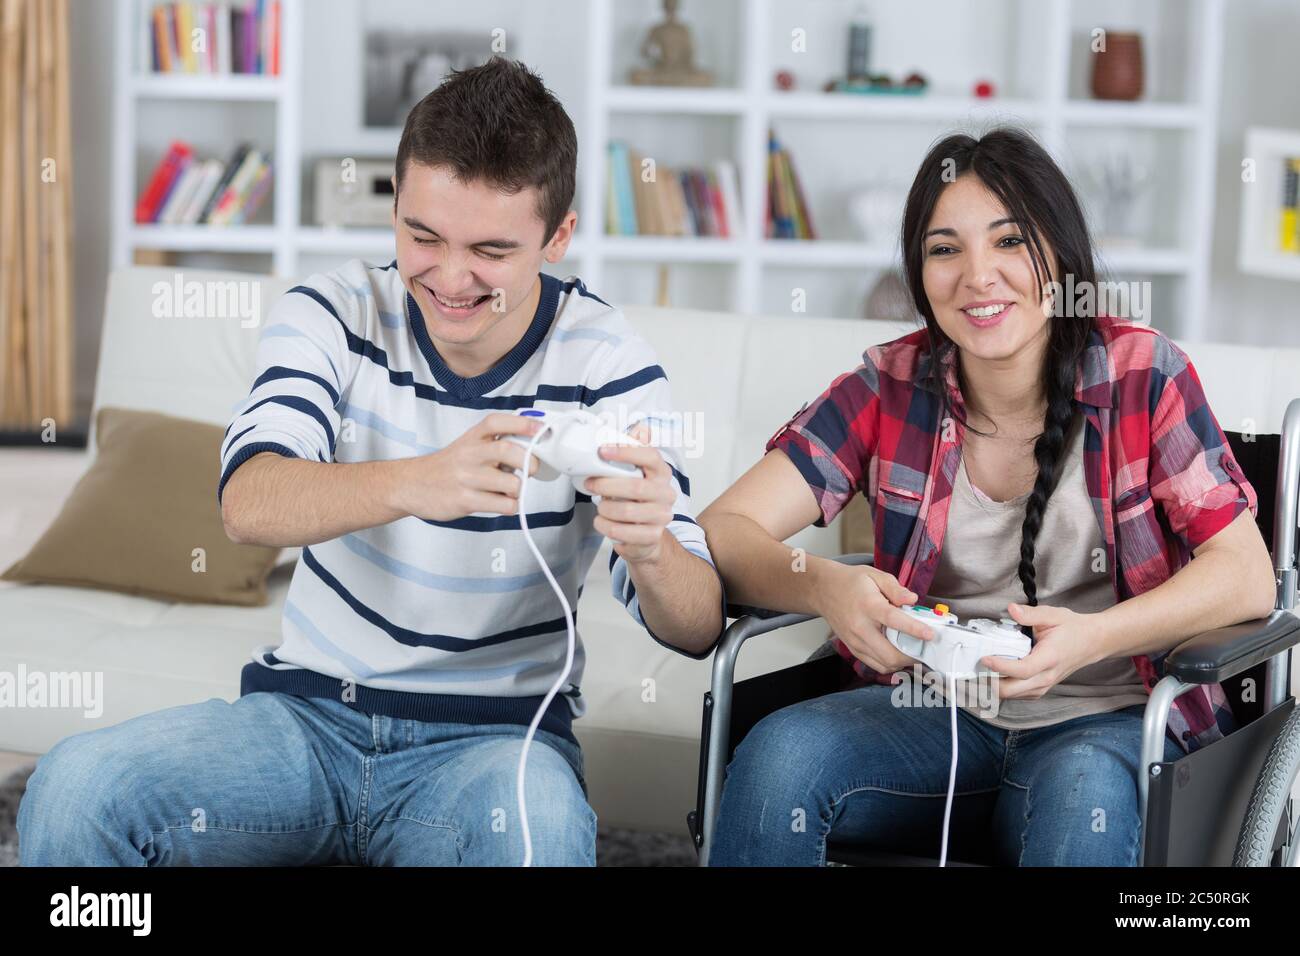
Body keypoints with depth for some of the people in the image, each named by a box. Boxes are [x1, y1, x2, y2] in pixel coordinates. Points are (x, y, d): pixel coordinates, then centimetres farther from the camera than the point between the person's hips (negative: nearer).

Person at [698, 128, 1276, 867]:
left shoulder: (1143, 375, -6)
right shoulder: (892, 385, 0)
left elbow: (1248, 577, -10)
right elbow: (727, 529, -6)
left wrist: (1093, 639, -28)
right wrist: (823, 589, -29)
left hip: (1112, 721, -2)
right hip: (936, 714, 3)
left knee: (1082, 792, -38)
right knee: (778, 754, -28)